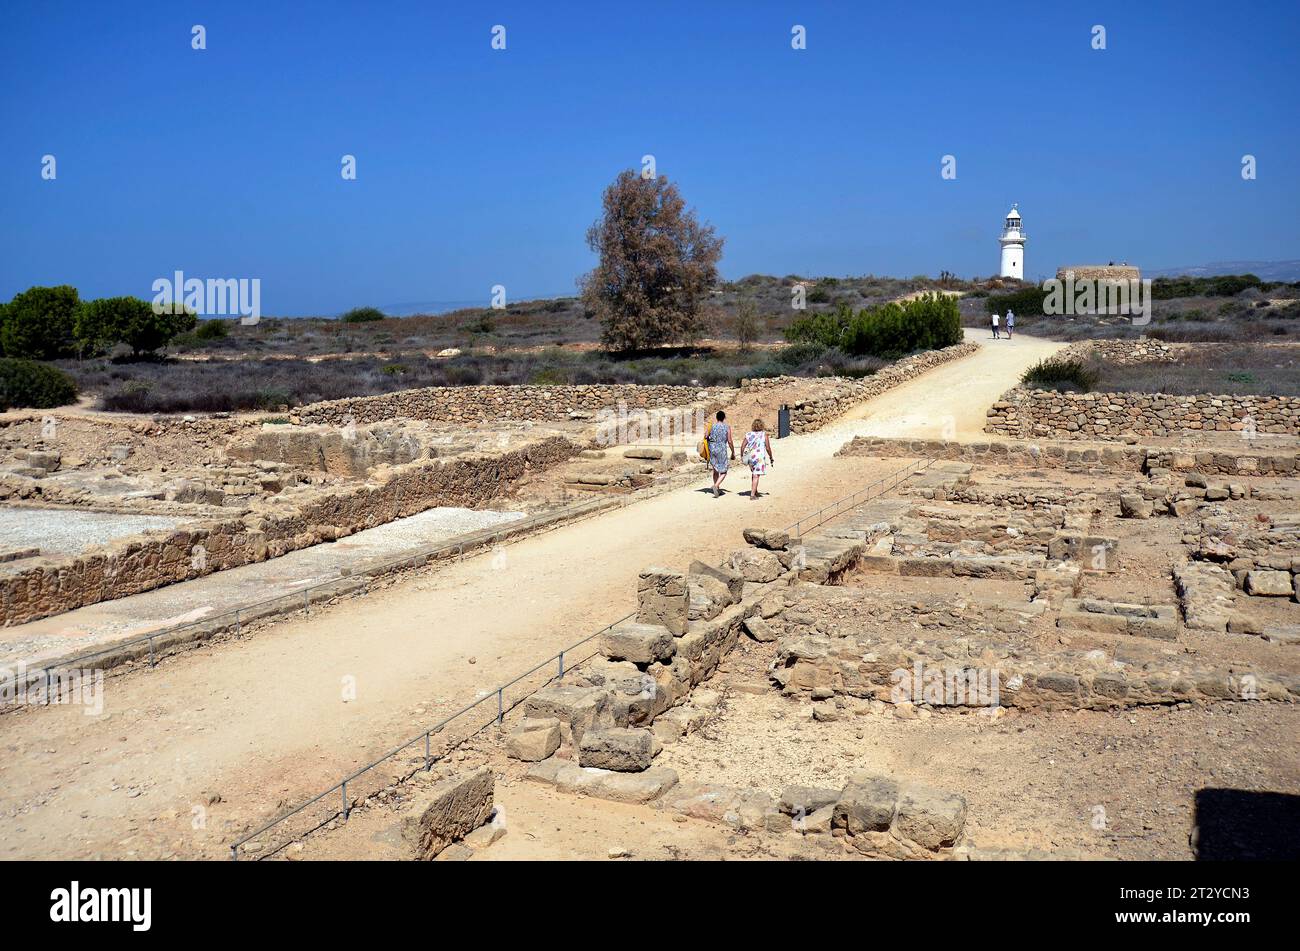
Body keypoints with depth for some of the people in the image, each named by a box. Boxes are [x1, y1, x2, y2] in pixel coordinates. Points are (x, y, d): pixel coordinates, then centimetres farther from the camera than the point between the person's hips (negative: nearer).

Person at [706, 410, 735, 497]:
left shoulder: (712, 427, 4)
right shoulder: (727, 427, -3)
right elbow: (730, 441, -4)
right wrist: (733, 452, 7)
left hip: (712, 449, 4)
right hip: (722, 450, -4)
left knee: (715, 470, 17)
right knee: (723, 472, 3)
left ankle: (717, 490, 22)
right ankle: (716, 486, -20)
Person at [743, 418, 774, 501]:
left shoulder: (748, 434, 4)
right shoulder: (764, 434, -3)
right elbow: (768, 448, -5)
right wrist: (771, 458, 8)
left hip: (750, 456, 4)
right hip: (759, 457, -4)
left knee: (754, 473, 23)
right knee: (756, 476, -3)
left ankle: (755, 491, 31)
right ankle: (752, 495, -7)